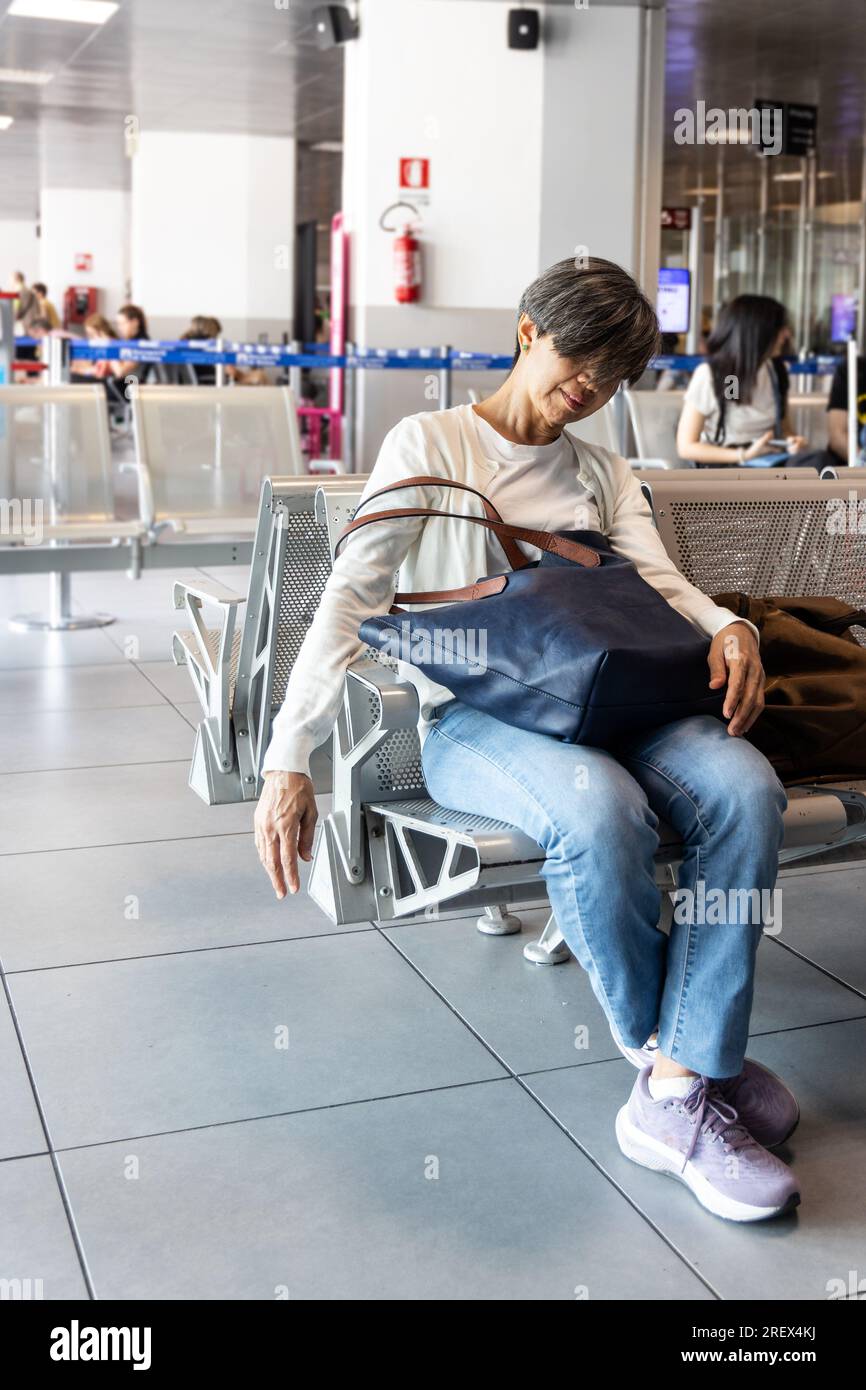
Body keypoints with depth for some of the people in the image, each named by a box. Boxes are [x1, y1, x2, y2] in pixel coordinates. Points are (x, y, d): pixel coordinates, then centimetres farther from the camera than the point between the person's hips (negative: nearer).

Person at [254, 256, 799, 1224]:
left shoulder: (604, 475, 22)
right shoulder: (430, 443, 6)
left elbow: (662, 584, 7)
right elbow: (350, 598, -5)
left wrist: (726, 626, -19)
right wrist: (289, 761, -17)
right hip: (470, 718, -4)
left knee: (745, 783, -27)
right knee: (599, 804, -38)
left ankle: (676, 1097, -23)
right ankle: (669, 1056, -14)